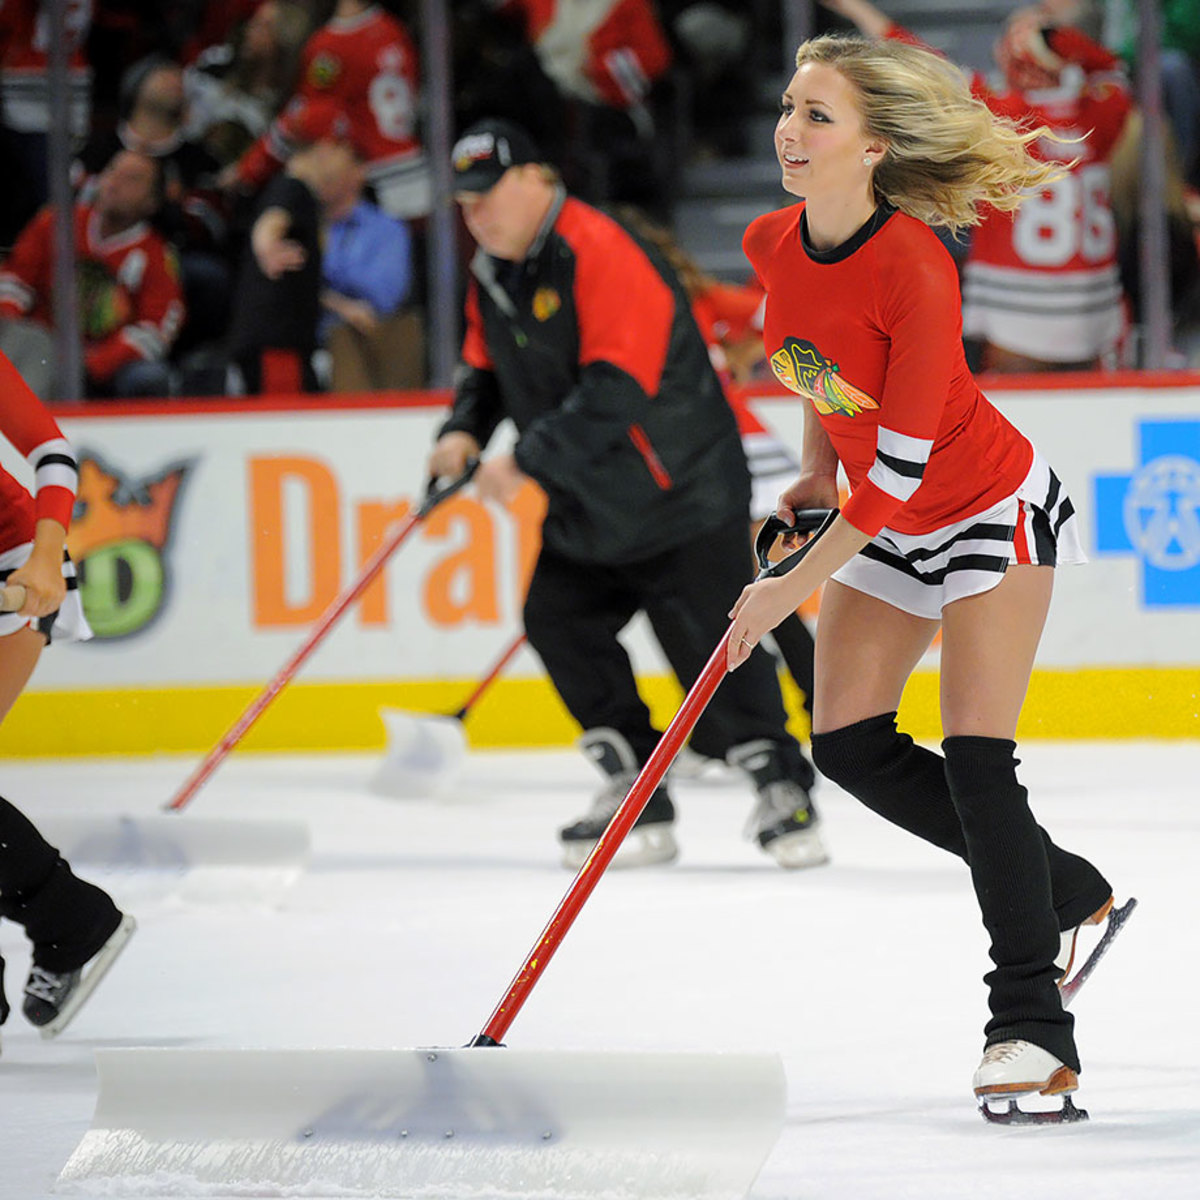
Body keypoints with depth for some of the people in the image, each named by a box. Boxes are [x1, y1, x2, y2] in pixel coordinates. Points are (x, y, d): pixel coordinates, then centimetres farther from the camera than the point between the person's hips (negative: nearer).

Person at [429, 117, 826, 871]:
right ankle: (639, 800, 9)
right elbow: (488, 367, 20)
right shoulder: (494, 274, 7)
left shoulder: (602, 255, -23)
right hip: (589, 502, 9)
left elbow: (616, 387, -31)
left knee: (710, 643, -10)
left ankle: (782, 788, 5)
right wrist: (465, 430, -2)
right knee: (559, 623, 1)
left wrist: (527, 461, -34)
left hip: (680, 490, -9)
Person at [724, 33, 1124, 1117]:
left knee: (977, 762, -13)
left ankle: (1033, 1026, -4)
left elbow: (899, 472, -29)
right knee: (850, 746, 2)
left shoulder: (916, 270, -33)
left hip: (991, 510, -8)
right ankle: (1064, 892, 20)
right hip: (887, 525, 8)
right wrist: (817, 468, 10)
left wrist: (789, 593, -24)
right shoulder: (773, 246, -11)